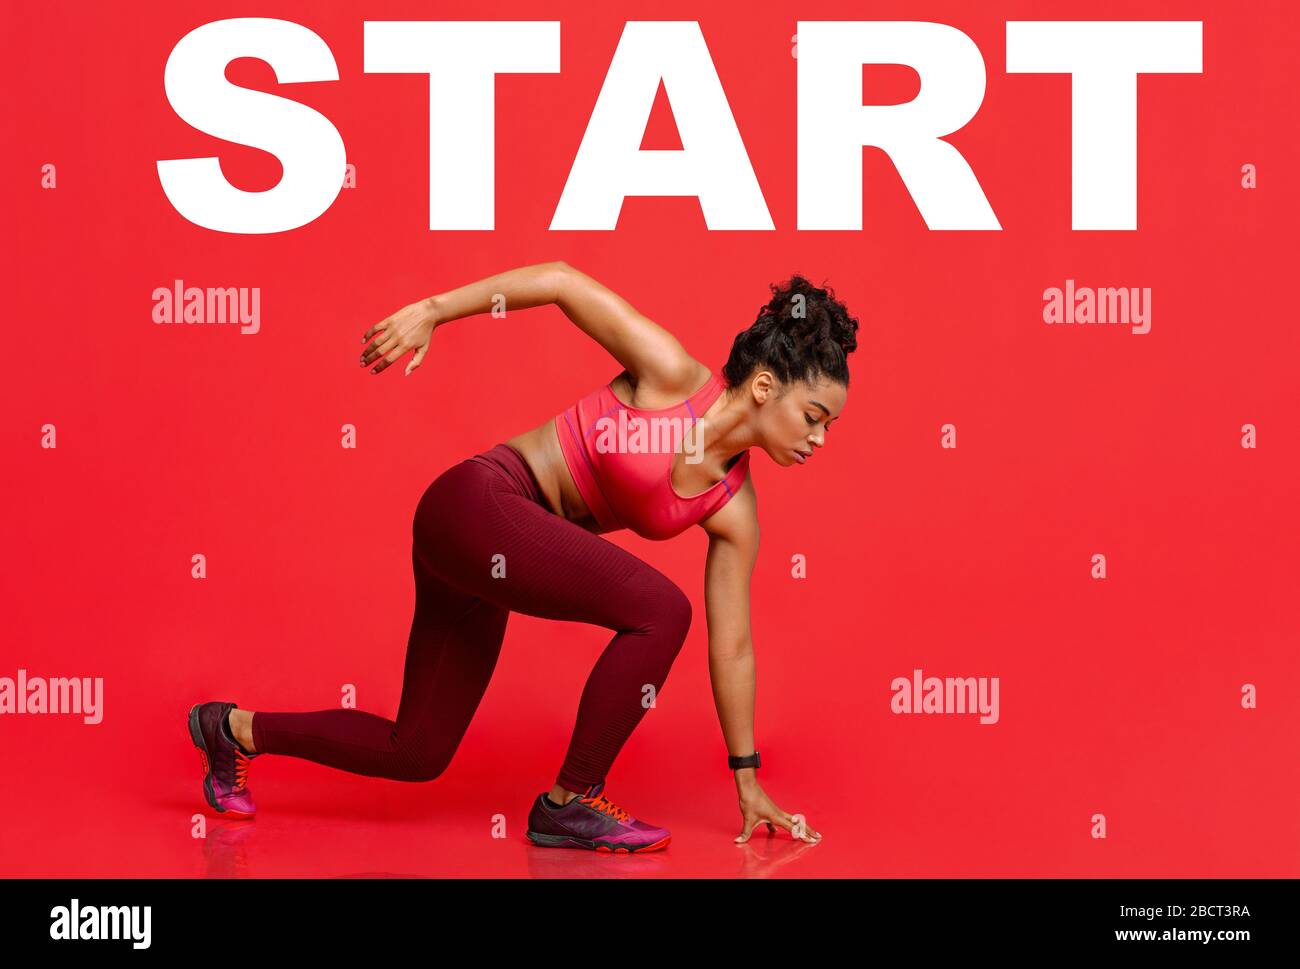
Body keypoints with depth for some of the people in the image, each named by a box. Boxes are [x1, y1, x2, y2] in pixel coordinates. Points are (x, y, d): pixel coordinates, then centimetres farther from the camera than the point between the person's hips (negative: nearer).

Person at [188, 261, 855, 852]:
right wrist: (432, 310, -12)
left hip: (495, 547, 8)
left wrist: (747, 778, 10)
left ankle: (236, 731, 29)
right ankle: (569, 802, -8)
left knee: (418, 754, 10)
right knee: (660, 609, -22)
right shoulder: (671, 373, -14)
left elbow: (731, 649, 8)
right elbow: (559, 282, -8)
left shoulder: (733, 510, 3)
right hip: (479, 501, -8)